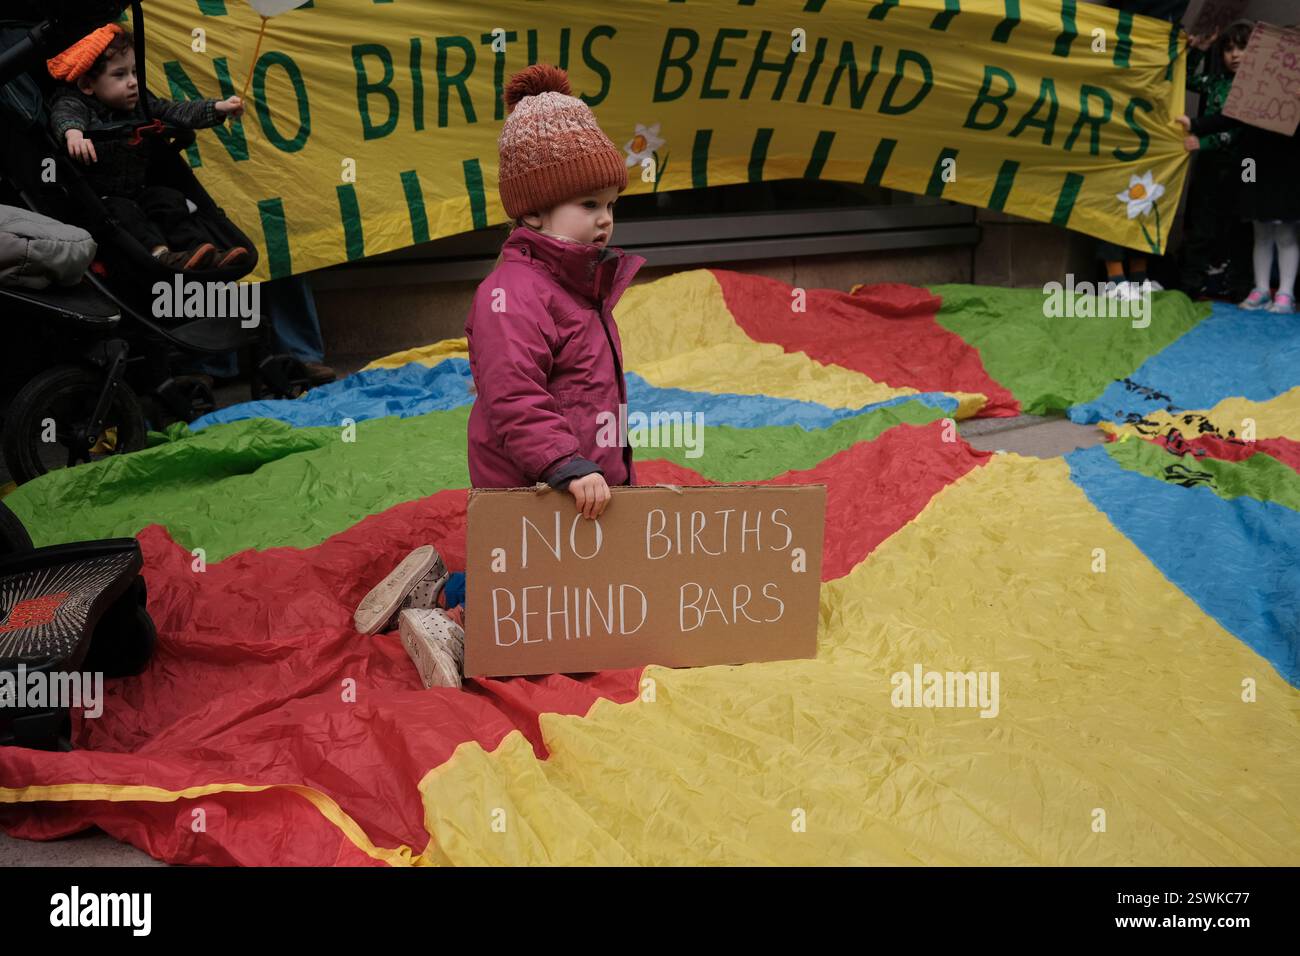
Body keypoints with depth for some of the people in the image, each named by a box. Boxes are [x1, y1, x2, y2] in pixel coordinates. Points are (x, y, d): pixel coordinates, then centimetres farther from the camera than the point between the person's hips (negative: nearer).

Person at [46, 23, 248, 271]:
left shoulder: (140, 104, 8)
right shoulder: (76, 104, -12)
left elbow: (178, 113, 5)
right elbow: (64, 117, -35)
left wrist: (218, 108, -9)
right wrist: (73, 132, -60)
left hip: (138, 190, 6)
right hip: (99, 197, -6)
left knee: (171, 200, -14)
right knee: (123, 212, -31)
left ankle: (203, 251, -28)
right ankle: (161, 255, -50)